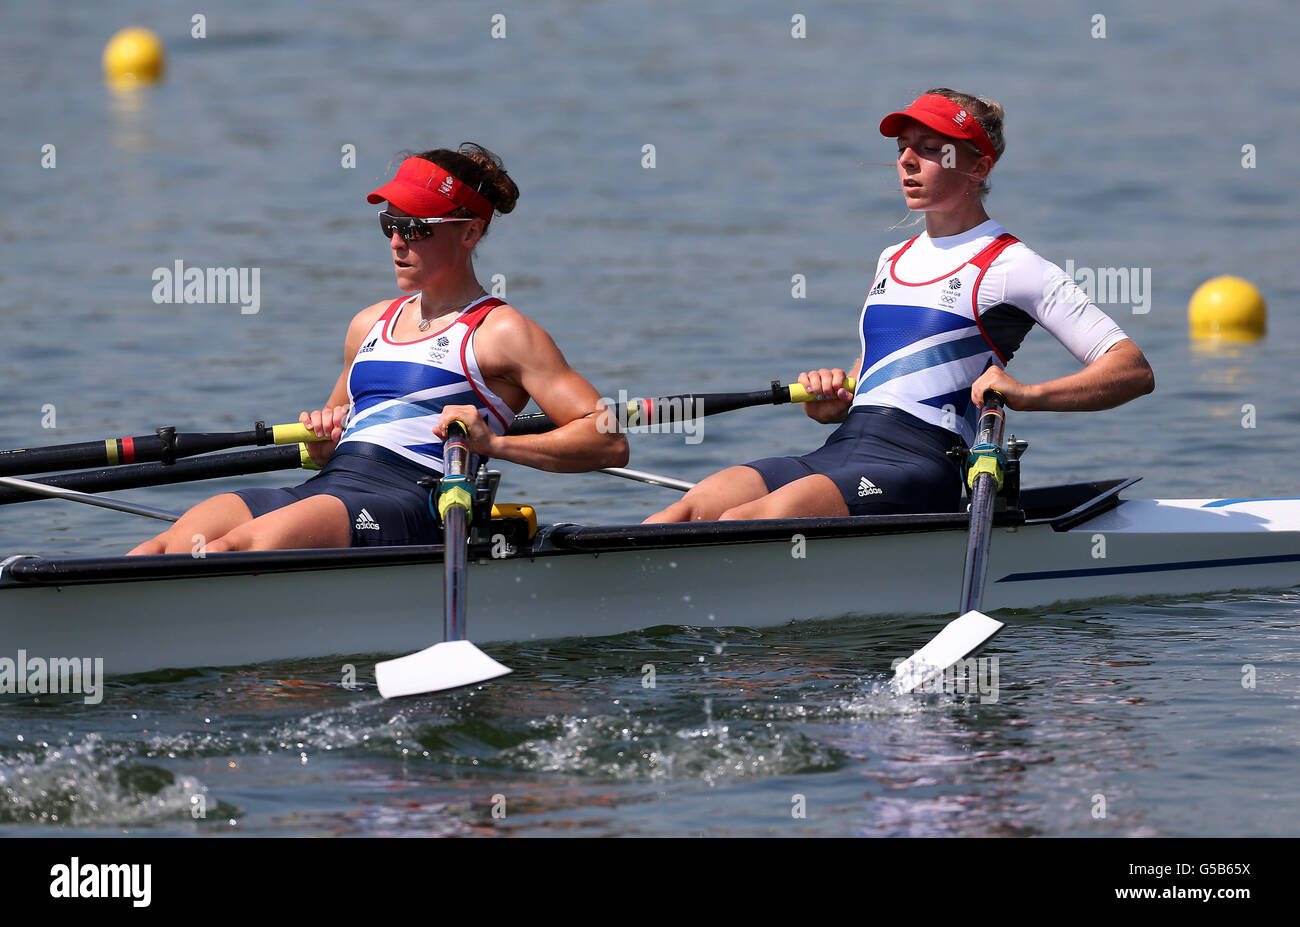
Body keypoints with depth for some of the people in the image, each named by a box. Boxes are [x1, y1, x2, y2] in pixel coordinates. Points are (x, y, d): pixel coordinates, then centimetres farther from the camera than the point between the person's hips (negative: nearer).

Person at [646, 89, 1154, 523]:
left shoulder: (1011, 267, 3)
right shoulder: (894, 261, 26)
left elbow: (1135, 372, -4)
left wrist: (1029, 395, -18)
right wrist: (828, 401, 9)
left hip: (922, 461, -7)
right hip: (841, 450, 7)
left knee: (747, 521, -32)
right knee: (690, 508, -20)